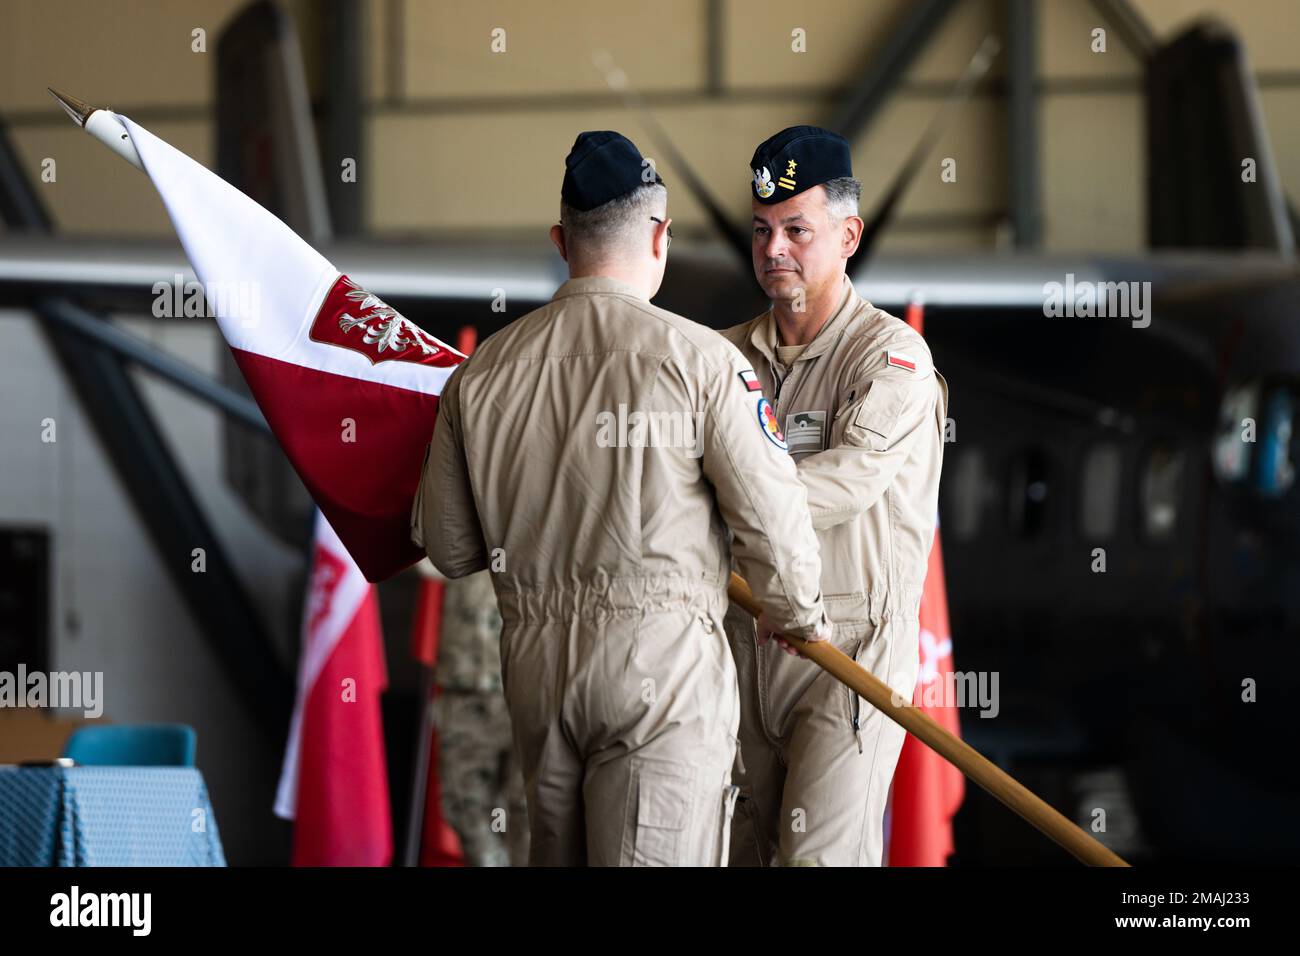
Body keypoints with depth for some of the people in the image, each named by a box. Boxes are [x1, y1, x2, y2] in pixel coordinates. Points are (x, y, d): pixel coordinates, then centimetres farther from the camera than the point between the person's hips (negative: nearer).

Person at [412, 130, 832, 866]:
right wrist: (804, 618, 12)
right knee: (652, 857, -7)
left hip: (533, 659, 5)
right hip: (661, 658, -5)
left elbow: (449, 548, 11)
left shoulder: (481, 371, 5)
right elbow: (771, 515, -7)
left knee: (557, 855, 18)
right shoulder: (700, 358, -8)